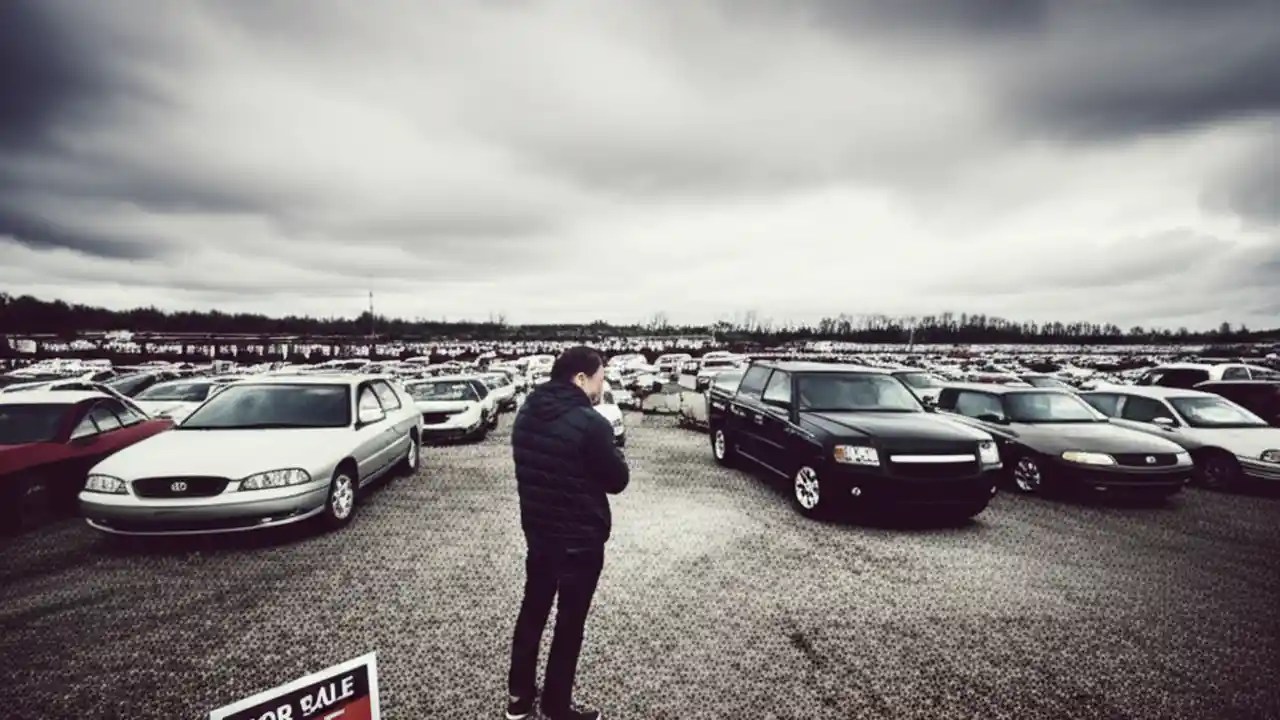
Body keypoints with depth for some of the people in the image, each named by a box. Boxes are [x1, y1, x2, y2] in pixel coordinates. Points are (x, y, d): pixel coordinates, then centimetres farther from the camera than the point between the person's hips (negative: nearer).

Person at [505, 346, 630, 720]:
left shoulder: (526, 413, 0)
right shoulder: (590, 423, -25)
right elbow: (618, 479, -15)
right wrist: (612, 451, 3)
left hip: (536, 530, 7)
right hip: (580, 538, -7)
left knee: (533, 609, 22)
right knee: (569, 621, 11)